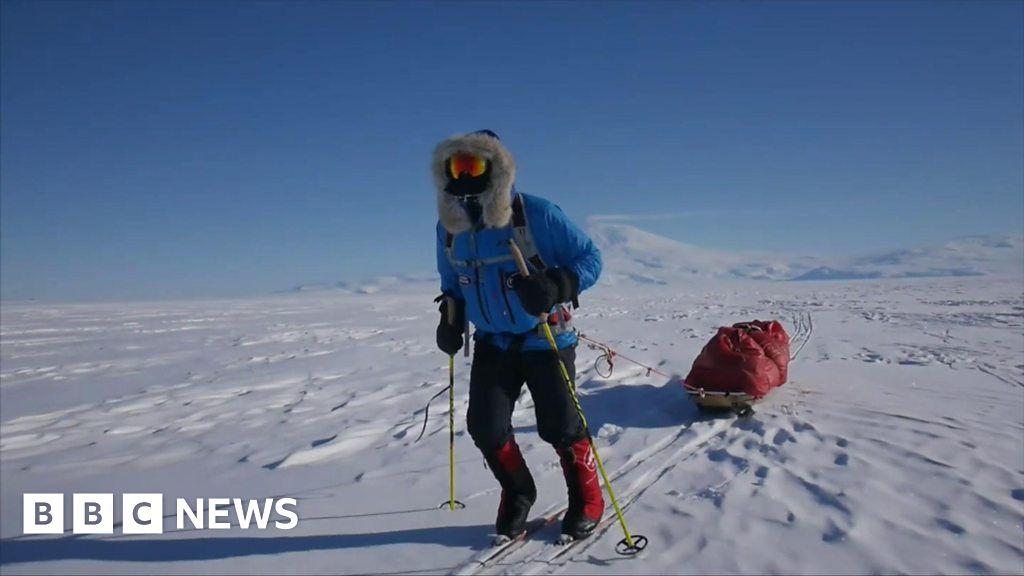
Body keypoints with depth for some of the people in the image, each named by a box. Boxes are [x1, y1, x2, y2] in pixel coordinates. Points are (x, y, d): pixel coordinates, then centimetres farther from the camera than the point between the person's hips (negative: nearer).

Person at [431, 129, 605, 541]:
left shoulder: (536, 214, -17)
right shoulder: (449, 226, 0)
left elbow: (589, 257, -13)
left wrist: (555, 285, -30)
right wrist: (451, 320, 4)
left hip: (545, 339, -4)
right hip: (492, 343, 5)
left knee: (558, 426, 1)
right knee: (485, 426, -2)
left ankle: (587, 500, 26)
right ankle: (517, 494, 25)